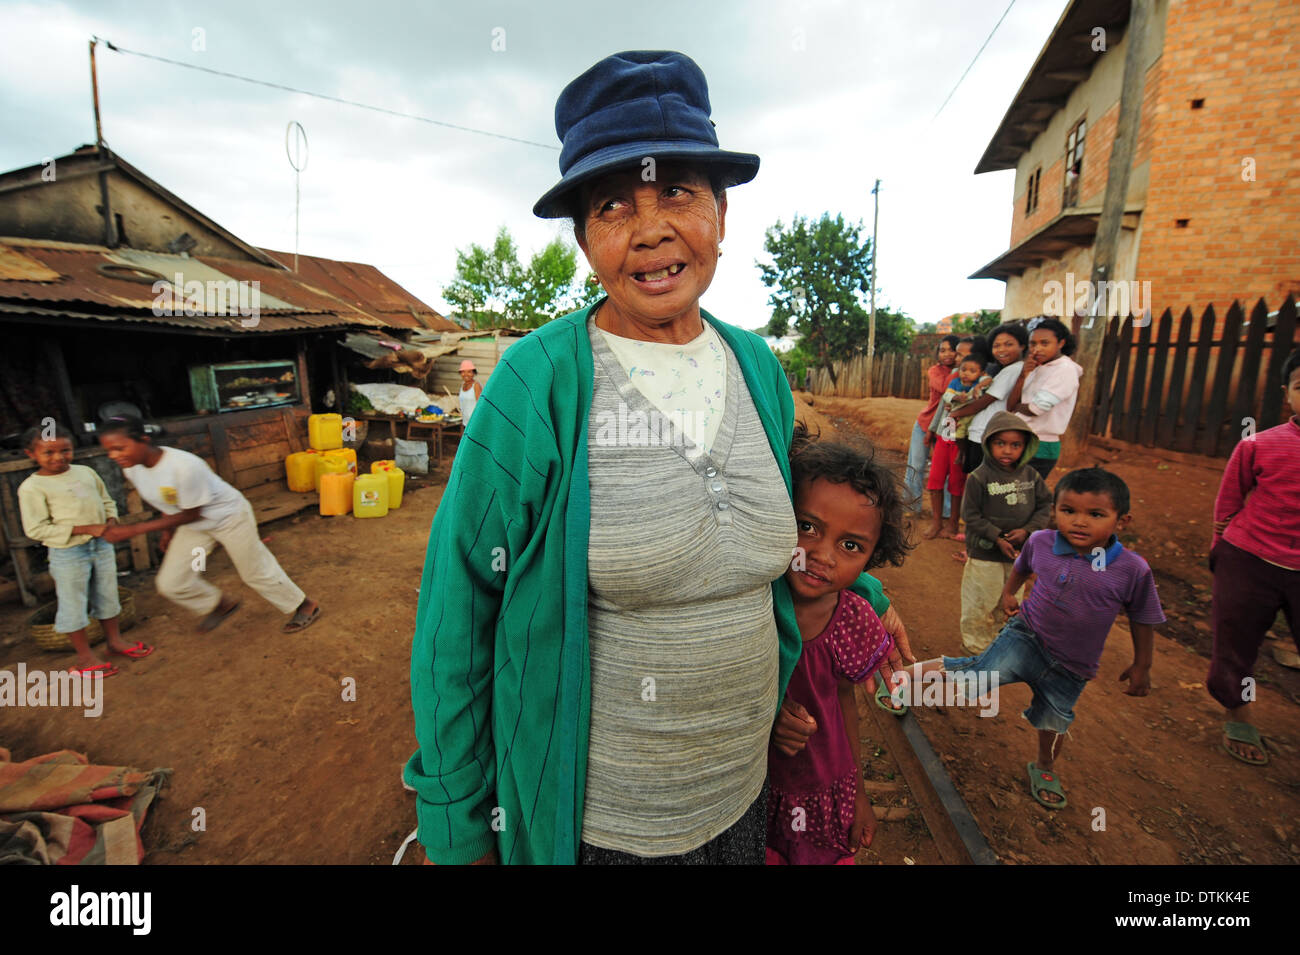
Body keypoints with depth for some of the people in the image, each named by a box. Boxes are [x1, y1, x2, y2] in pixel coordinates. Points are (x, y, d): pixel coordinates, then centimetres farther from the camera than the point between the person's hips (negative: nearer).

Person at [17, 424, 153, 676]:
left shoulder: (86, 472, 4)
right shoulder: (32, 488, -11)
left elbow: (107, 501, 15)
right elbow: (36, 529, -14)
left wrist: (111, 521, -5)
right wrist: (86, 529, -21)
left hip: (101, 545, 5)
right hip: (67, 553, -5)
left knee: (107, 596, 17)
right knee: (73, 604, 7)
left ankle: (114, 639, 35)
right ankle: (84, 655, 21)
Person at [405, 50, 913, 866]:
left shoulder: (760, 369, -5)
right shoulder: (537, 384, -20)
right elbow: (458, 609, -13)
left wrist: (863, 593, 9)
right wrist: (457, 827, -7)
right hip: (589, 821, -4)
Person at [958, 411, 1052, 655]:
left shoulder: (1030, 475, -1)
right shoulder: (979, 477, -15)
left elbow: (1045, 505, 4)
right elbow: (971, 515, -14)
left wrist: (1028, 530, -11)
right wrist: (997, 538, -19)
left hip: (1018, 553, 5)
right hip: (985, 554, -5)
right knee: (981, 605, 6)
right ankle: (977, 648, 25)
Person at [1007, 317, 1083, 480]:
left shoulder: (1065, 369, -11)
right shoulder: (1037, 368, 12)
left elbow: (1034, 409, -18)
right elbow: (1010, 406, 2)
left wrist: (1016, 407, 3)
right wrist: (1023, 375, -9)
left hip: (1039, 448, -8)